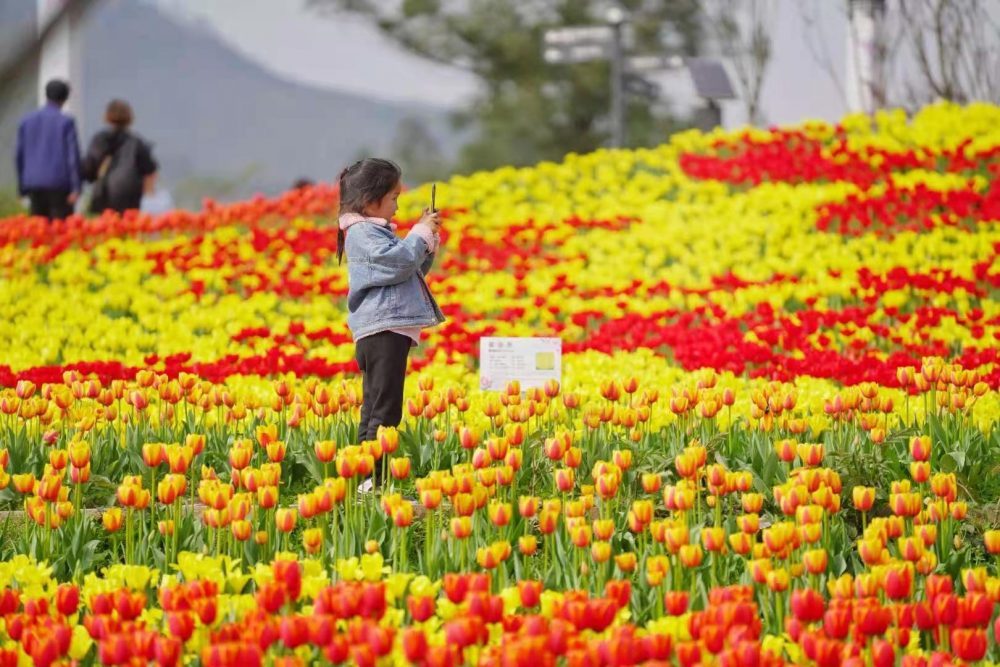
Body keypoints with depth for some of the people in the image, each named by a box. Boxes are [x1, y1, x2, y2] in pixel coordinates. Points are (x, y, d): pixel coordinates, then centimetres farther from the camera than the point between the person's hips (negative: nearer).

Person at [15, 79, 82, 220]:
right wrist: (75, 188, -8)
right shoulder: (66, 122, -4)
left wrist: (22, 187, 18)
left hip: (34, 183, 4)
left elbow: (19, 156, 12)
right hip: (58, 184, -4)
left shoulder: (27, 121, 9)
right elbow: (73, 155, -8)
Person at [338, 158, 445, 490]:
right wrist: (421, 233, -8)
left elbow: (413, 269, 30)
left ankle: (366, 477, 12)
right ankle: (374, 478, -18)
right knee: (384, 411, -14)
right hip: (381, 331, -11)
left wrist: (427, 239, 16)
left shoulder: (375, 232, 24)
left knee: (374, 410, 10)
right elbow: (399, 263, -21)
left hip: (392, 331, 11)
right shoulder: (362, 233, -9)